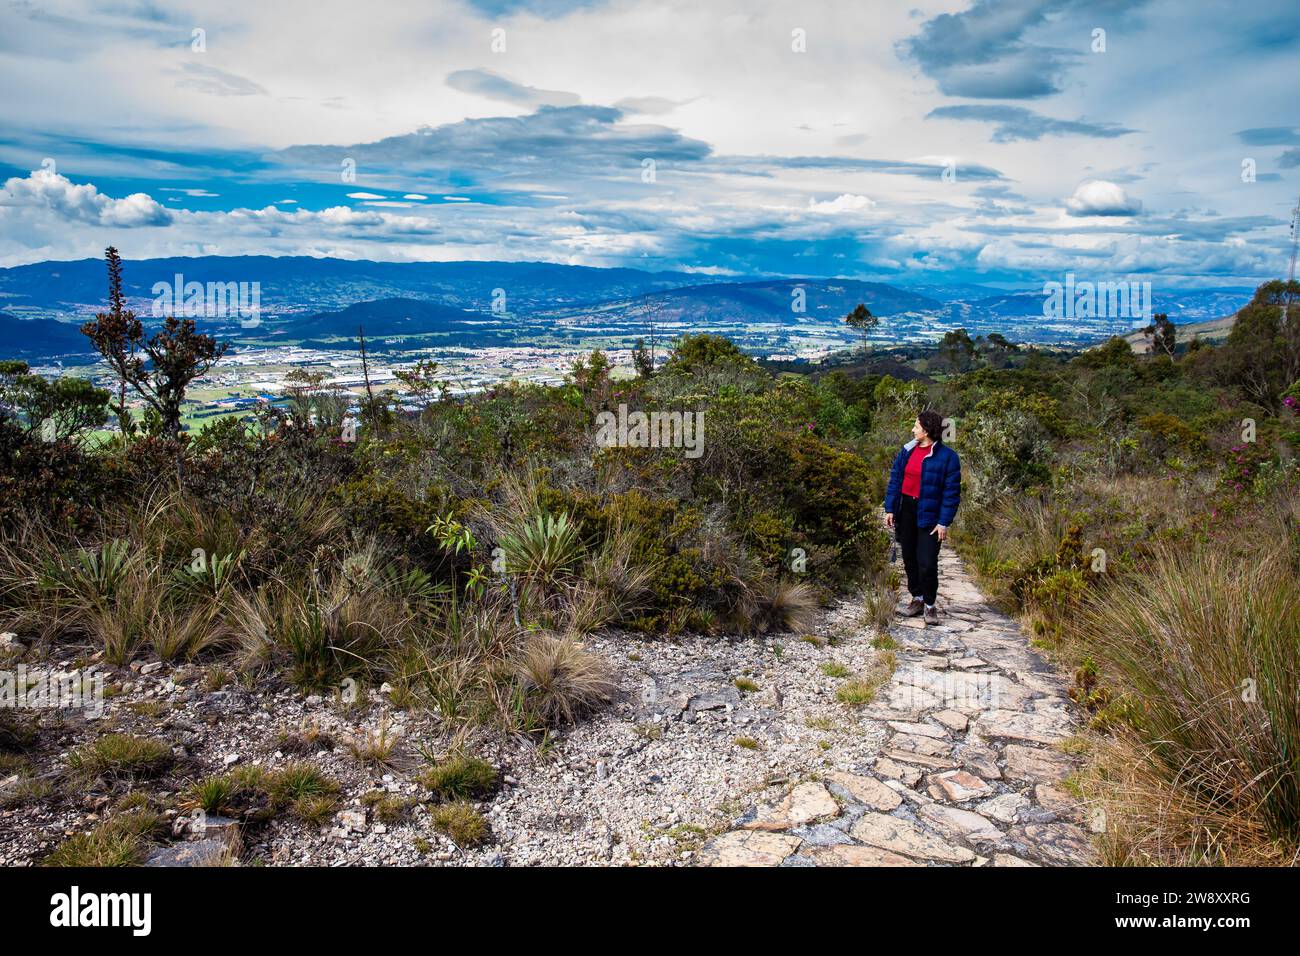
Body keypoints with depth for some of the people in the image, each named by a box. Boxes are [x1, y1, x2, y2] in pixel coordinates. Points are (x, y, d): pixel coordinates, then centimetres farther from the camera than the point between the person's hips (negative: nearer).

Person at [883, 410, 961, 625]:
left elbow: (952, 492, -9)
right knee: (909, 558, 12)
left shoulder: (947, 456, -9)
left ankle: (930, 604, 12)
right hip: (905, 511, 5)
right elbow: (895, 480, 8)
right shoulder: (907, 450, 6)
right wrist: (890, 509, 2)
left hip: (929, 515, -5)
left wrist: (944, 522, -12)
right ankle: (917, 599, 26)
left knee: (927, 563, -5)